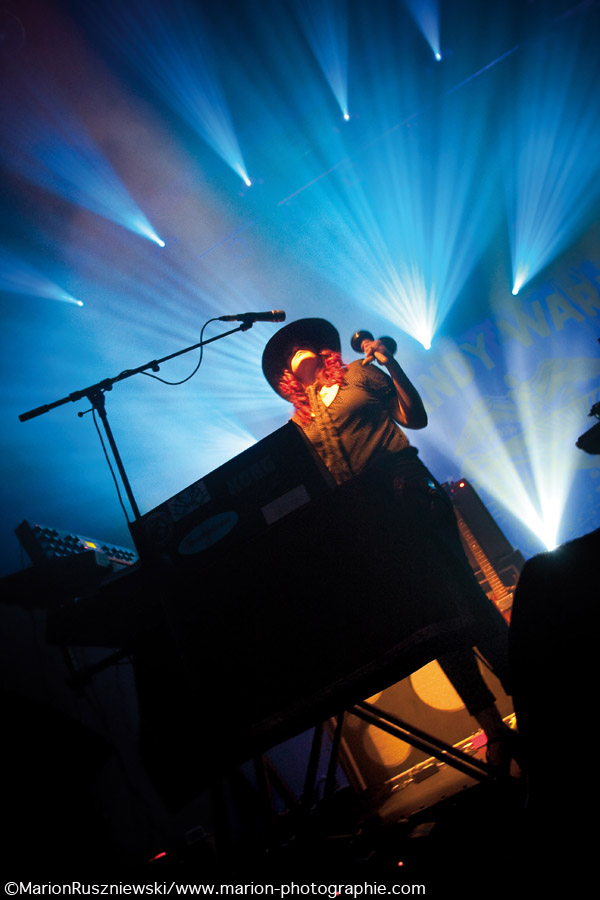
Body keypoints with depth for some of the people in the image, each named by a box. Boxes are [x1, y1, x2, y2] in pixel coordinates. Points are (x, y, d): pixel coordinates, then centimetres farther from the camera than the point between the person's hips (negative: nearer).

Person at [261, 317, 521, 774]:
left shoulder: (360, 374, 13)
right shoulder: (300, 420, 18)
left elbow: (415, 418, 6)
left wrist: (391, 364, -1)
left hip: (406, 490, -2)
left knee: (462, 588, -8)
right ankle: (495, 729, 10)